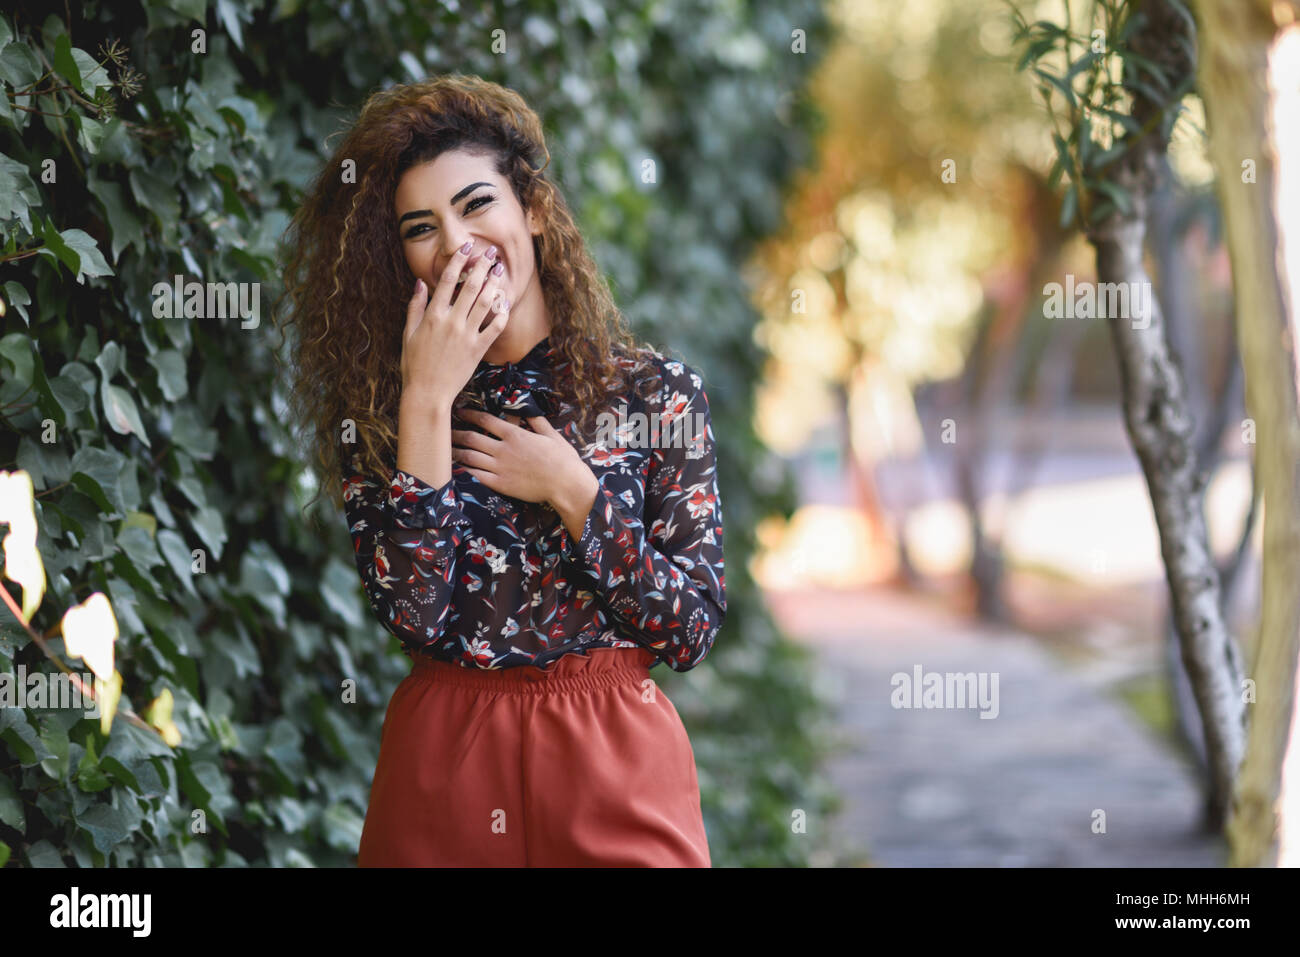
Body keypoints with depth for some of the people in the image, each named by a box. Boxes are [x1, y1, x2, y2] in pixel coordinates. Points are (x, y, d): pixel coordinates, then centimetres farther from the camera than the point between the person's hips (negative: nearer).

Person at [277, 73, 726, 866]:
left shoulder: (658, 393, -2)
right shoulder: (374, 411, 0)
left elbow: (694, 632, -6)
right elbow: (413, 614, -15)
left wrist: (571, 493, -12)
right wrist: (427, 401, -16)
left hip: (616, 770, -1)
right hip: (442, 764, 1)